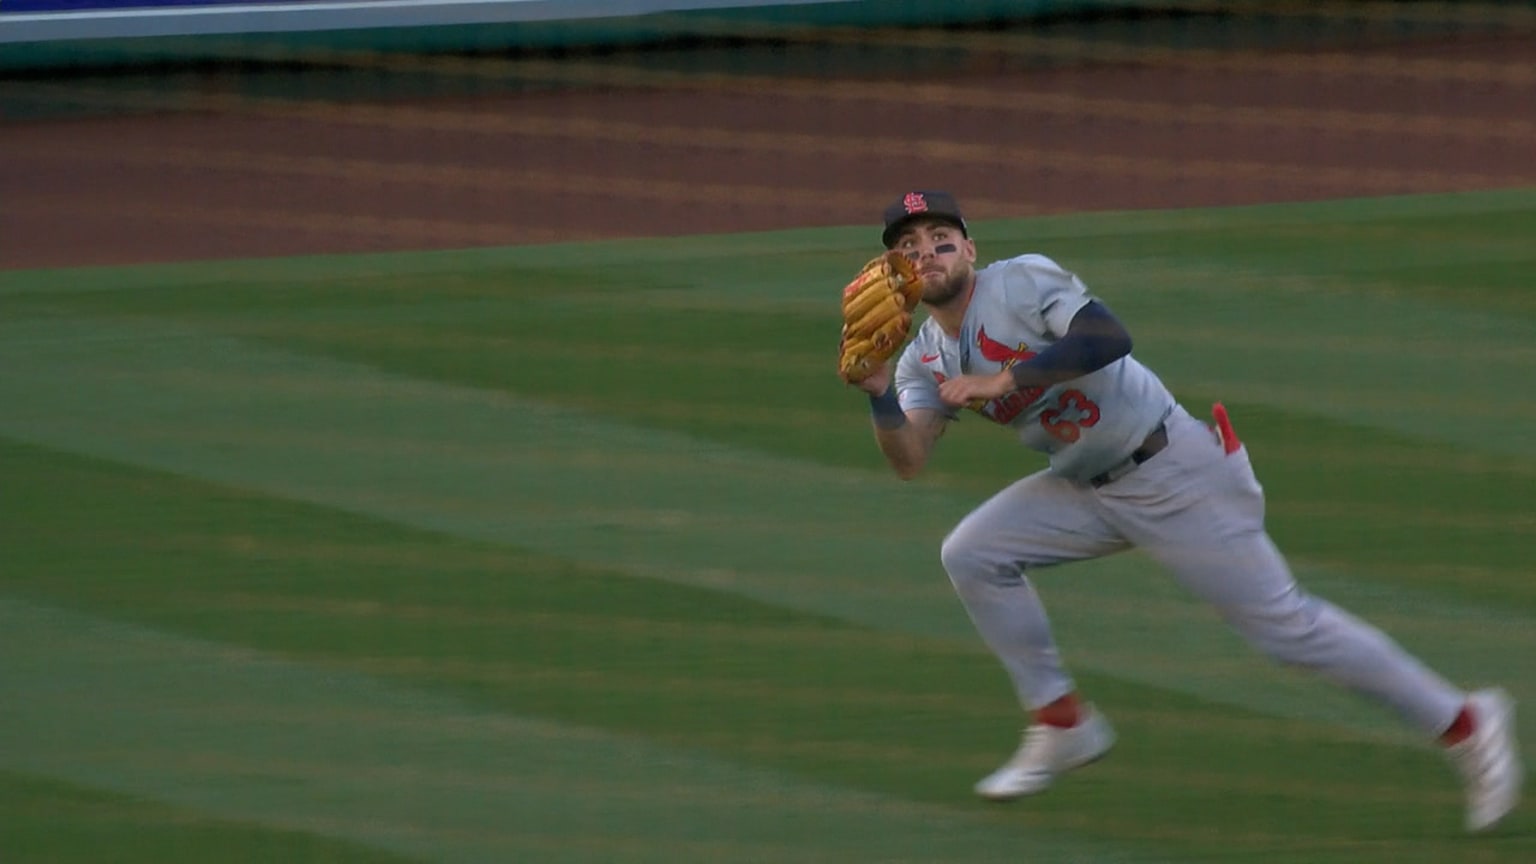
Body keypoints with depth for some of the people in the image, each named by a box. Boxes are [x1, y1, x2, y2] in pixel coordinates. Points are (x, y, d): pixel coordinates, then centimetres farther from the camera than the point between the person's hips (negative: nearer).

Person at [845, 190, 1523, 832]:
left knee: (1280, 624, -7)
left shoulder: (1024, 282, -16)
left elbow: (1108, 338, -33)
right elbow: (908, 461, -6)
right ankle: (1062, 721, 8)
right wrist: (878, 393, -23)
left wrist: (1003, 380, -32)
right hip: (1086, 488, 8)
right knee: (972, 556, -3)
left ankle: (1462, 723, 2)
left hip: (1175, 475, -8)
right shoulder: (926, 360, 6)